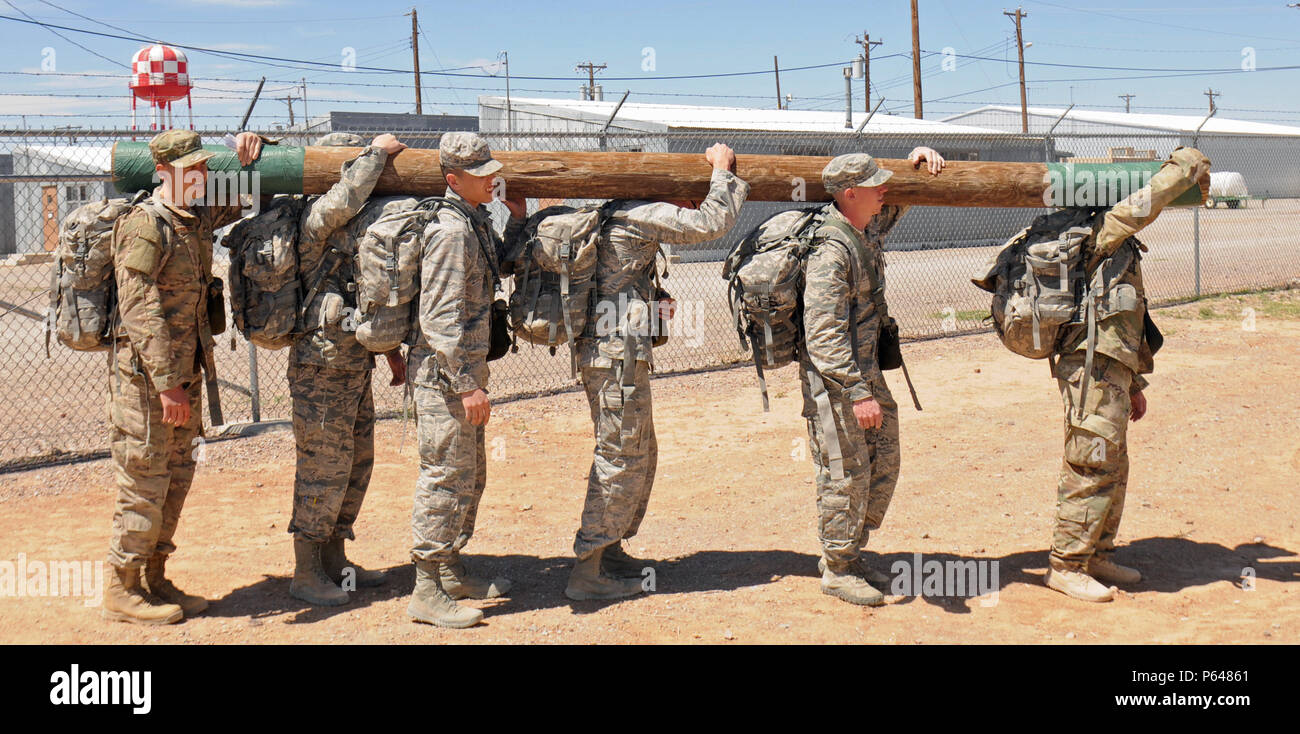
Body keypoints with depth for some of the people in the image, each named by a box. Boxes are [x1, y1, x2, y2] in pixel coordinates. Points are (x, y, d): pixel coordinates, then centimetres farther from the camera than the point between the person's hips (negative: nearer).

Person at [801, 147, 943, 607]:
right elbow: (824, 333, -25)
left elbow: (896, 206, 32)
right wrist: (858, 393, -27)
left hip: (865, 368, 10)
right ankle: (837, 570, 14)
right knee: (846, 474, -2)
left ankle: (848, 554, 28)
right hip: (832, 378, -10)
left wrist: (917, 158, 14)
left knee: (883, 463, 14)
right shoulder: (830, 249, -21)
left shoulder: (867, 228, 7)